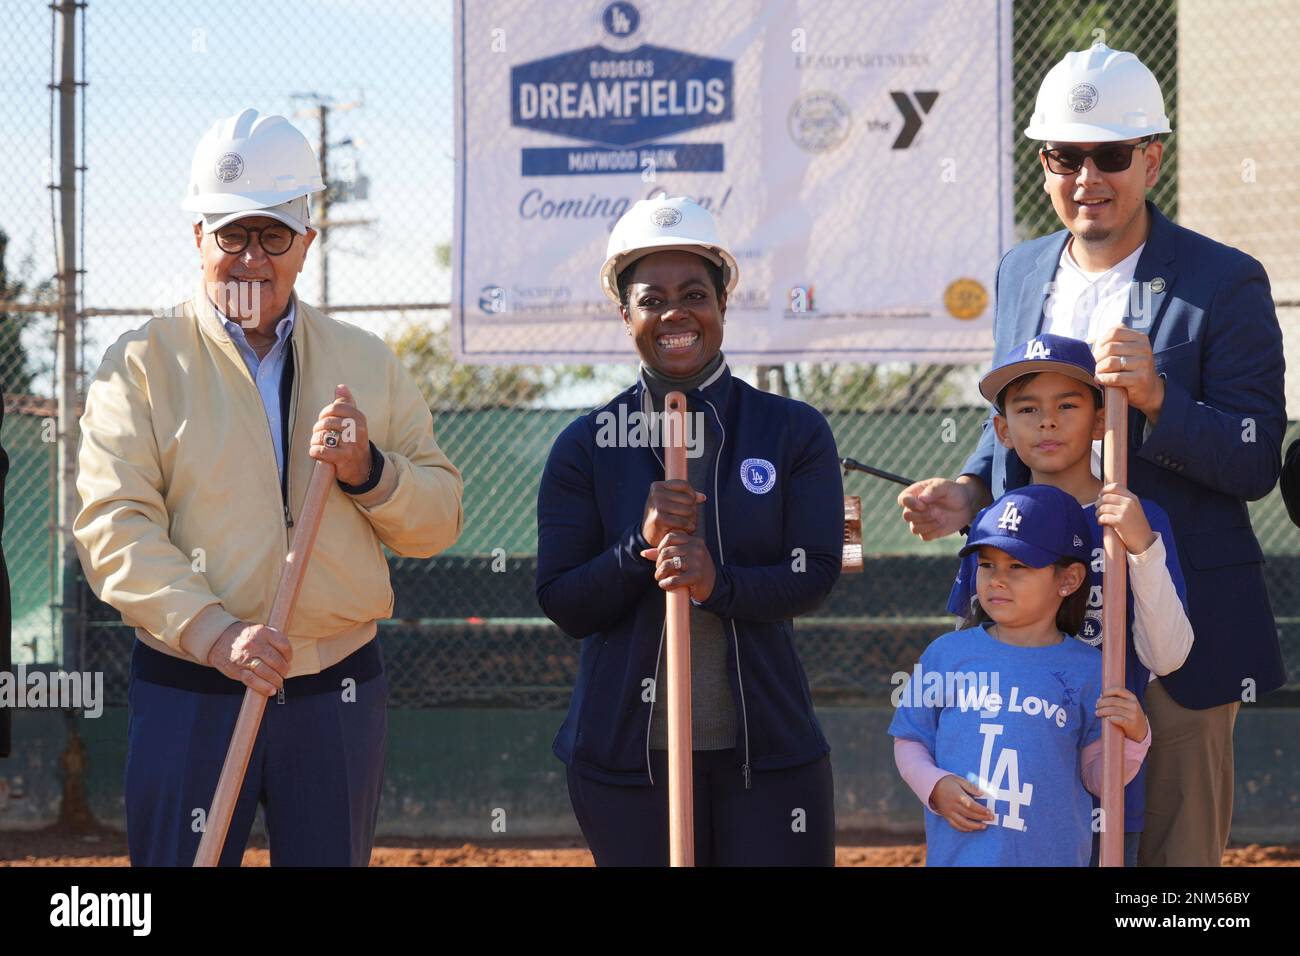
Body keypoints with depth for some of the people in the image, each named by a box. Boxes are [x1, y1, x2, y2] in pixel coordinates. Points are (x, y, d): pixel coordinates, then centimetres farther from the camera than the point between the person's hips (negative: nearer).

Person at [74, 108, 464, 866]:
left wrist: (368, 470, -12)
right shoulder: (143, 365, 0)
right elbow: (114, 528, -10)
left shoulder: (369, 363, 11)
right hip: (189, 696, -3)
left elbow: (439, 520, 10)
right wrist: (213, 633, -23)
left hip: (341, 697, 3)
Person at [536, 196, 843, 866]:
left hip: (767, 750, 0)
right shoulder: (585, 447, 5)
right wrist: (640, 547, -17)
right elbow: (561, 604, 0)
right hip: (625, 753, 0)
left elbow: (817, 575, -3)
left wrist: (718, 583, -21)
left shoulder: (794, 432, 5)